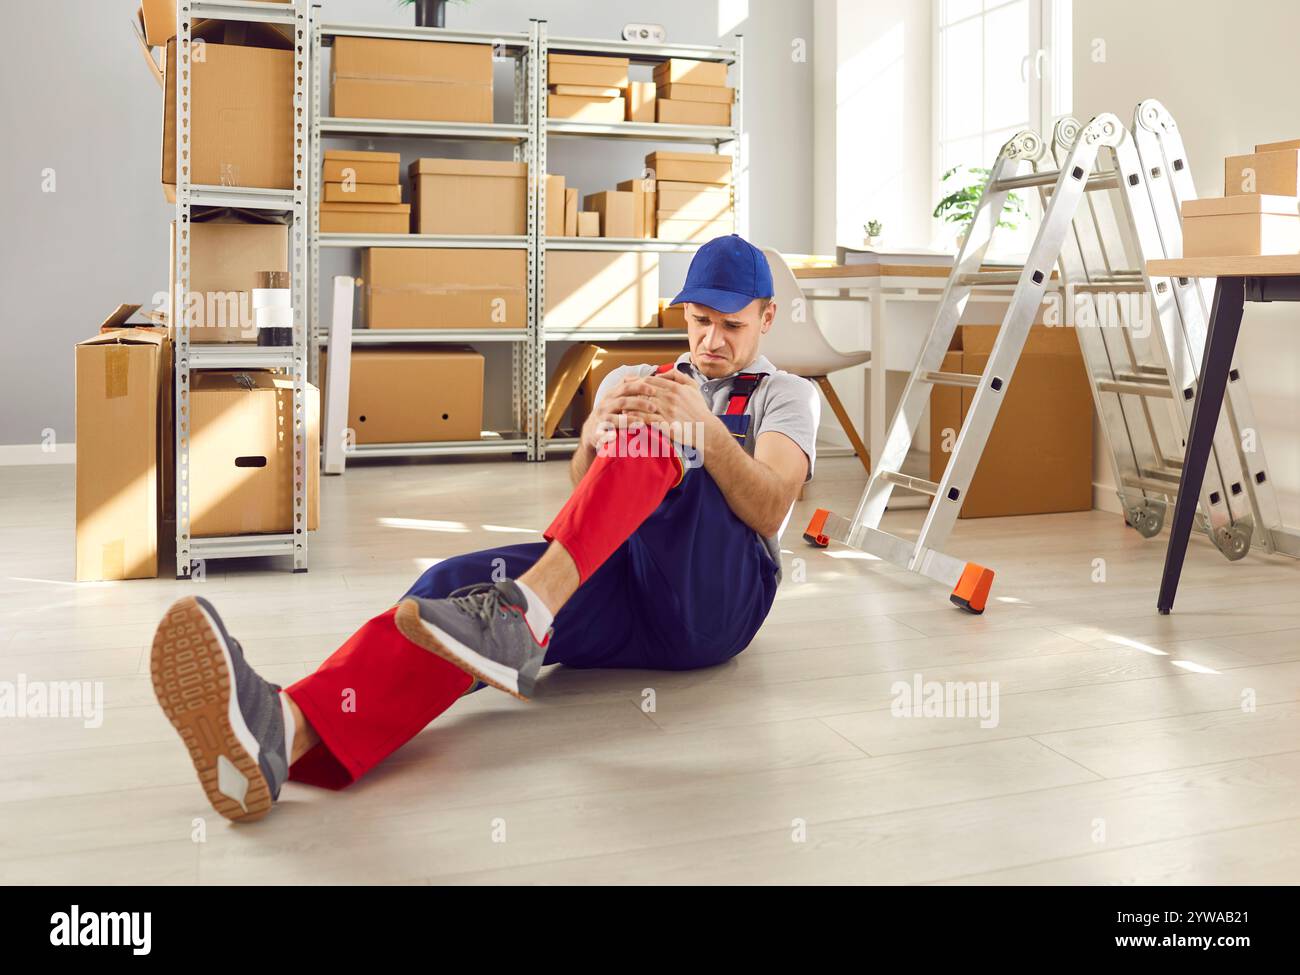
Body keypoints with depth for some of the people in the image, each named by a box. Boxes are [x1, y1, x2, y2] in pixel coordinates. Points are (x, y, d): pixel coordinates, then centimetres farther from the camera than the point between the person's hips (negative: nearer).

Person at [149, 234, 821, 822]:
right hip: (615, 586, 3)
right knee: (462, 582, -26)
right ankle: (286, 726, -52)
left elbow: (768, 512, -5)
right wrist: (595, 436, -13)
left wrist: (705, 427, -23)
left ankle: (528, 609, -47)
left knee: (653, 437, -26)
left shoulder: (787, 396, 15)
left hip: (718, 597, -2)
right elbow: (584, 501, 10)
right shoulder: (630, 381, 26)